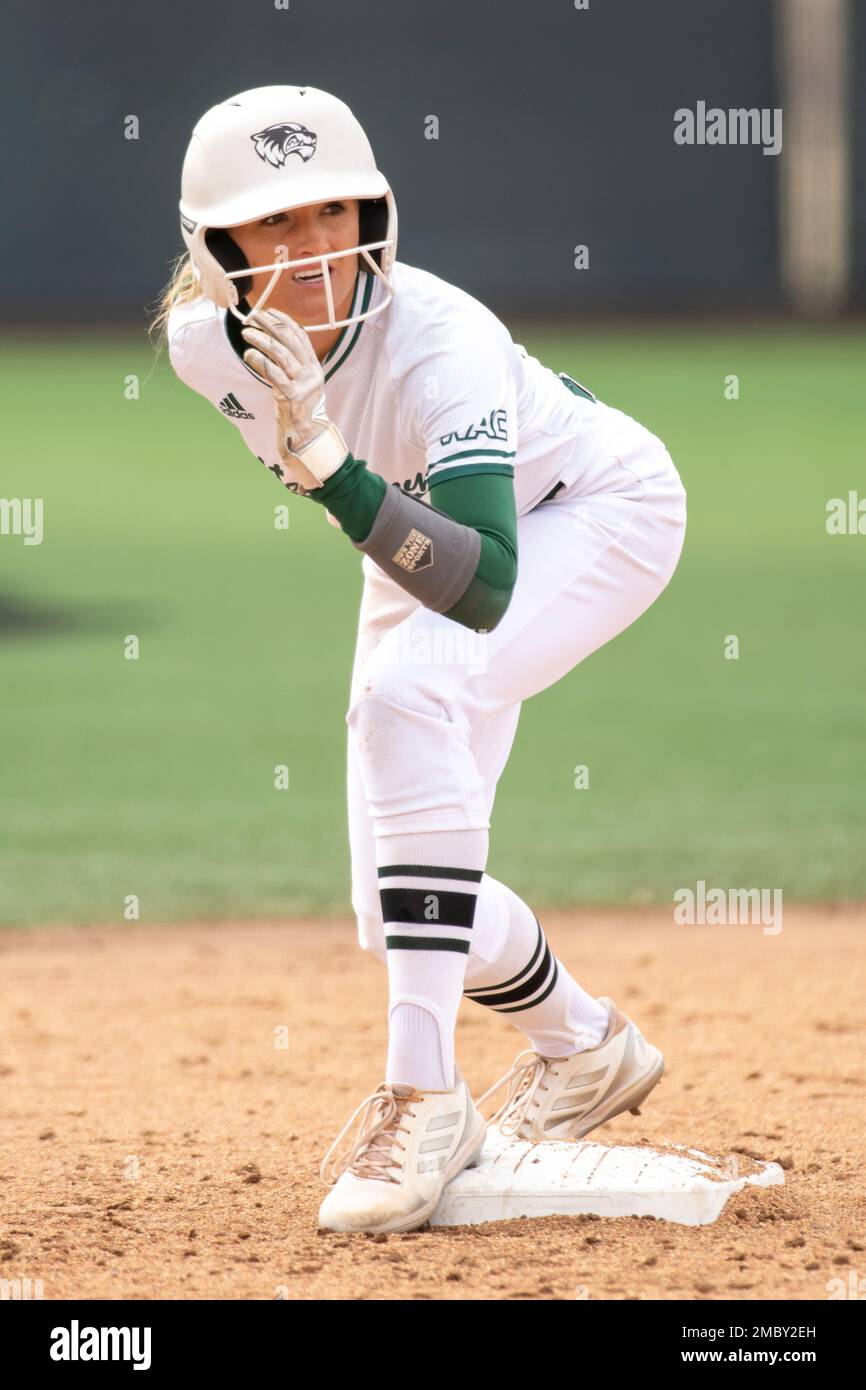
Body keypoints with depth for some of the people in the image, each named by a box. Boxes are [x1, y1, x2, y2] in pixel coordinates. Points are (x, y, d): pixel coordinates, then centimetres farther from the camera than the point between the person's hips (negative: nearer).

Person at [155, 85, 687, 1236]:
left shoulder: (438, 341, -39)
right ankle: (586, 1049, 36)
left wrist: (333, 472, -62)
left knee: (408, 690, -36)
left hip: (596, 506, -7)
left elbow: (486, 590, -52)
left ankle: (426, 1097, -32)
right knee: (398, 913, 4)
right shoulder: (203, 340, -22)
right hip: (430, 533, 7)